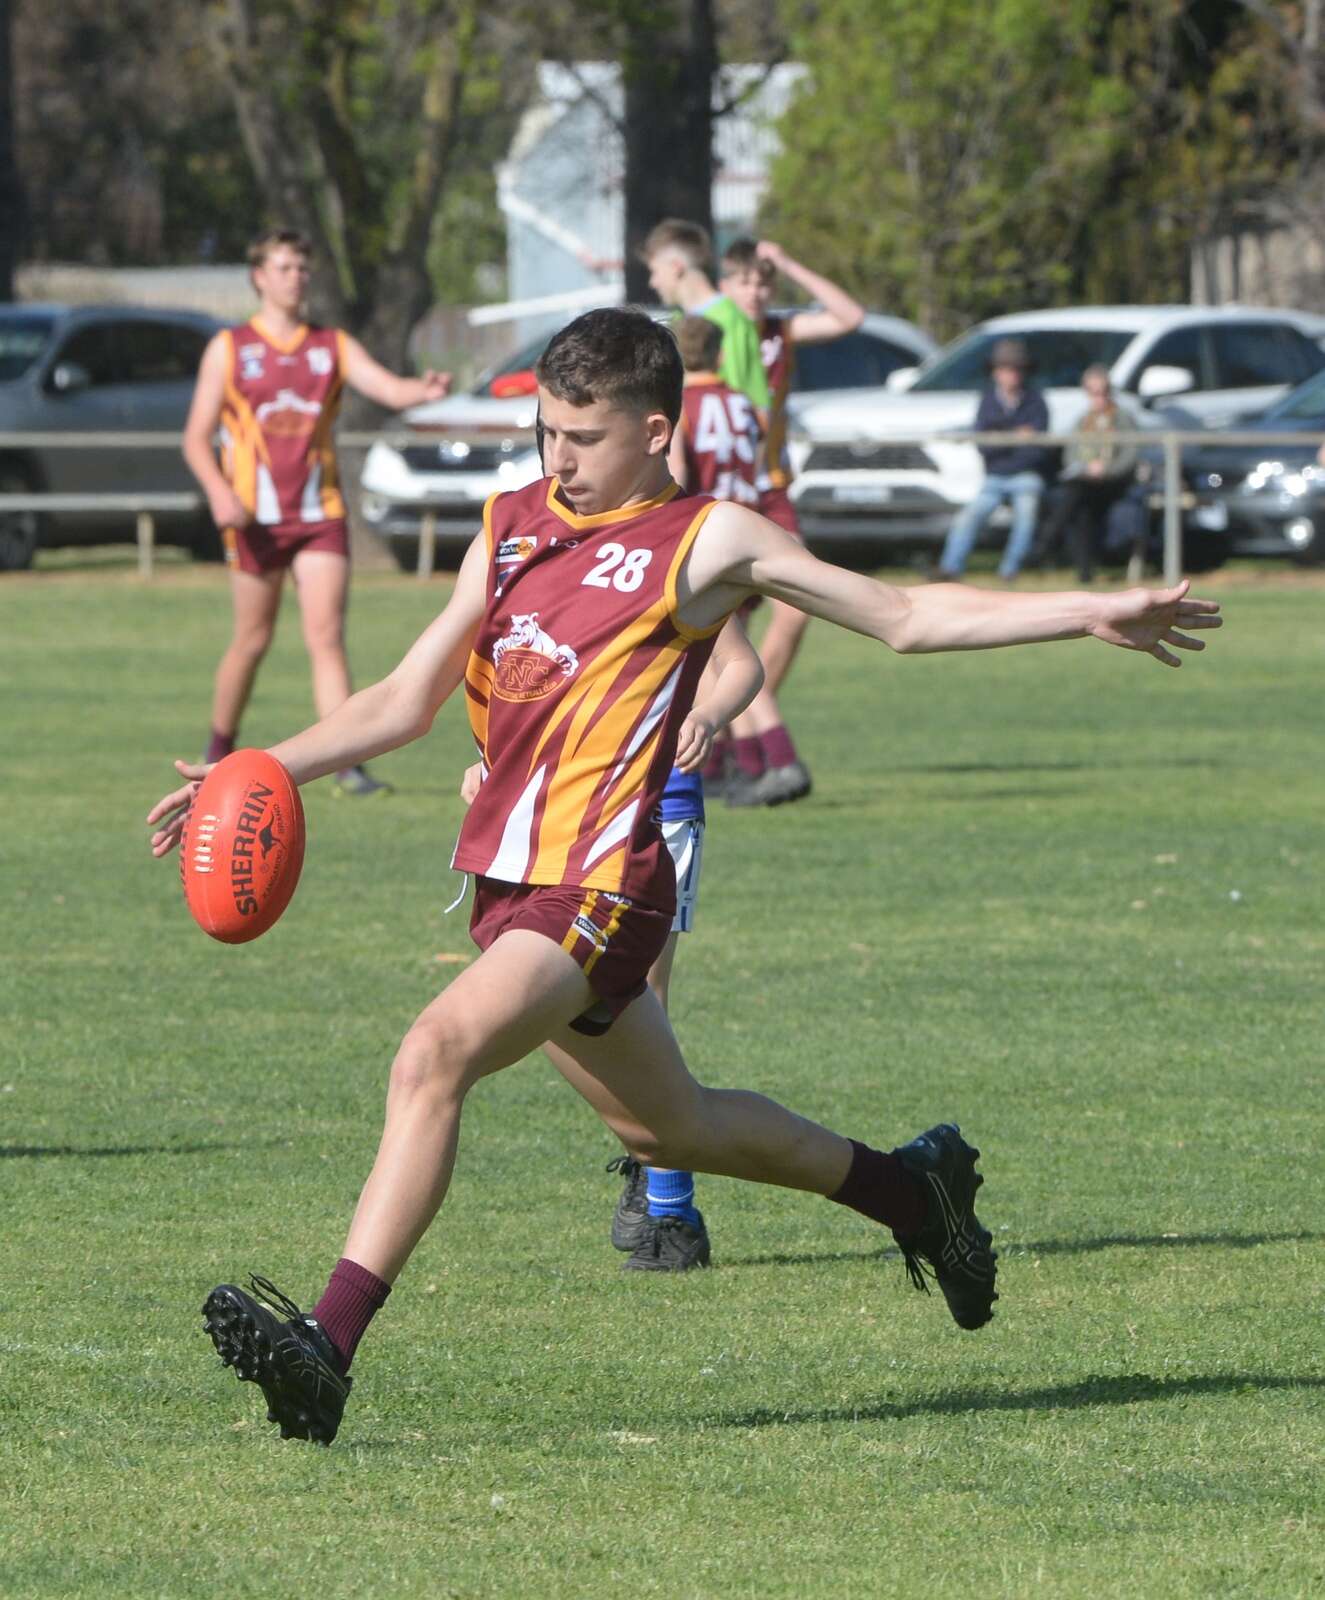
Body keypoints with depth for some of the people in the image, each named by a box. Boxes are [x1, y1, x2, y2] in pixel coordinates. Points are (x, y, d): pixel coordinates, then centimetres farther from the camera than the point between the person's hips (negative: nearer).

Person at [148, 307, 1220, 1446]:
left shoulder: (710, 540, -1)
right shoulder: (511, 527, 15)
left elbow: (903, 617, 6)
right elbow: (406, 702, 19)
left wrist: (1088, 614, -1)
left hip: (600, 886, -7)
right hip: (509, 881, 7)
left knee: (435, 1054, -27)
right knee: (666, 1126, 21)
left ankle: (329, 1346, -33)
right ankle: (910, 1188, 43)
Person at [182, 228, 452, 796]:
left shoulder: (333, 347, 8)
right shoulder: (229, 349, 3)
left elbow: (389, 388, -7)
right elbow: (196, 438, 1)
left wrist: (425, 389, -31)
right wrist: (220, 493, -17)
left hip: (320, 515, 1)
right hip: (256, 516, -1)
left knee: (327, 637, -9)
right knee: (252, 641, 6)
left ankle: (347, 767, -15)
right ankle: (218, 756, 25)